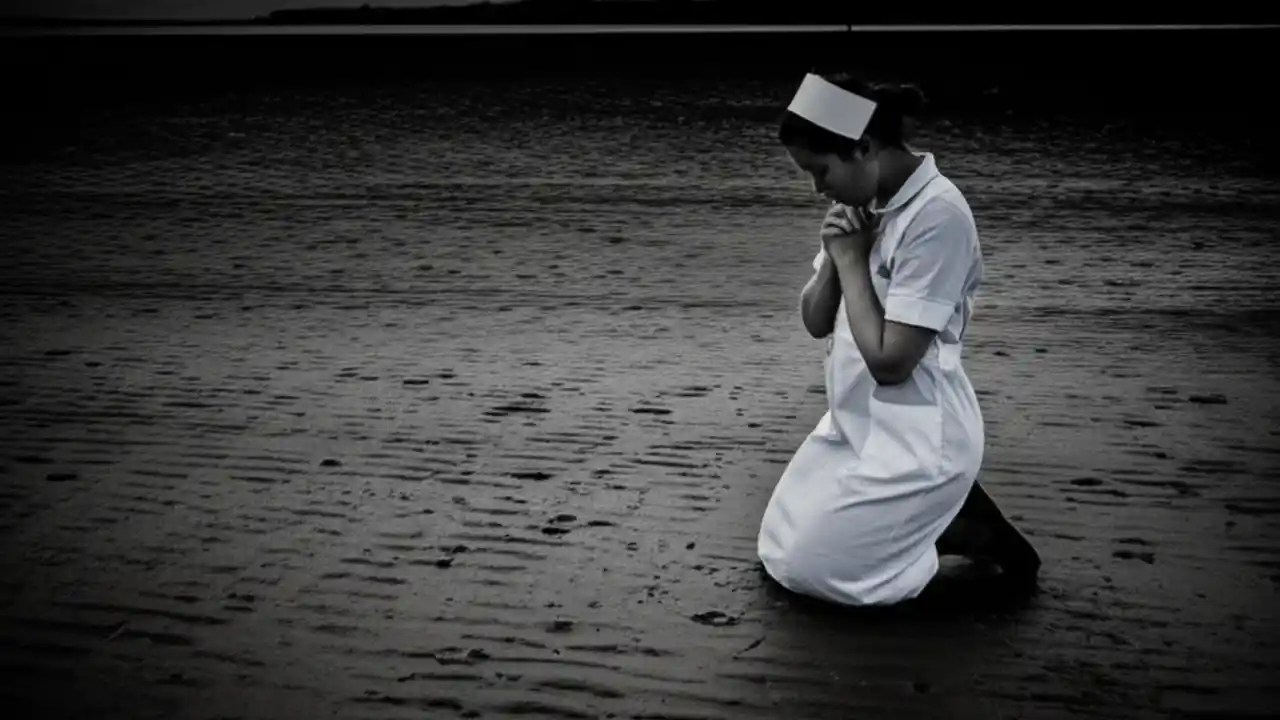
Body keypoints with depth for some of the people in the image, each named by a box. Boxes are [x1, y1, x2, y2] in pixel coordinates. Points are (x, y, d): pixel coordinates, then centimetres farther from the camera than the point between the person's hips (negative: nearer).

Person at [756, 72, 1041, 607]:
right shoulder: (863, 201, 3)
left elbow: (889, 361, -23)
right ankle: (938, 514, 19)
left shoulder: (937, 214, -24)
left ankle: (967, 530, 9)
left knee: (803, 567, -5)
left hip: (915, 439, -9)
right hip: (854, 421, 9)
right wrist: (835, 255, -11)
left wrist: (852, 260, -16)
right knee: (778, 552, 11)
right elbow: (815, 322, 7)